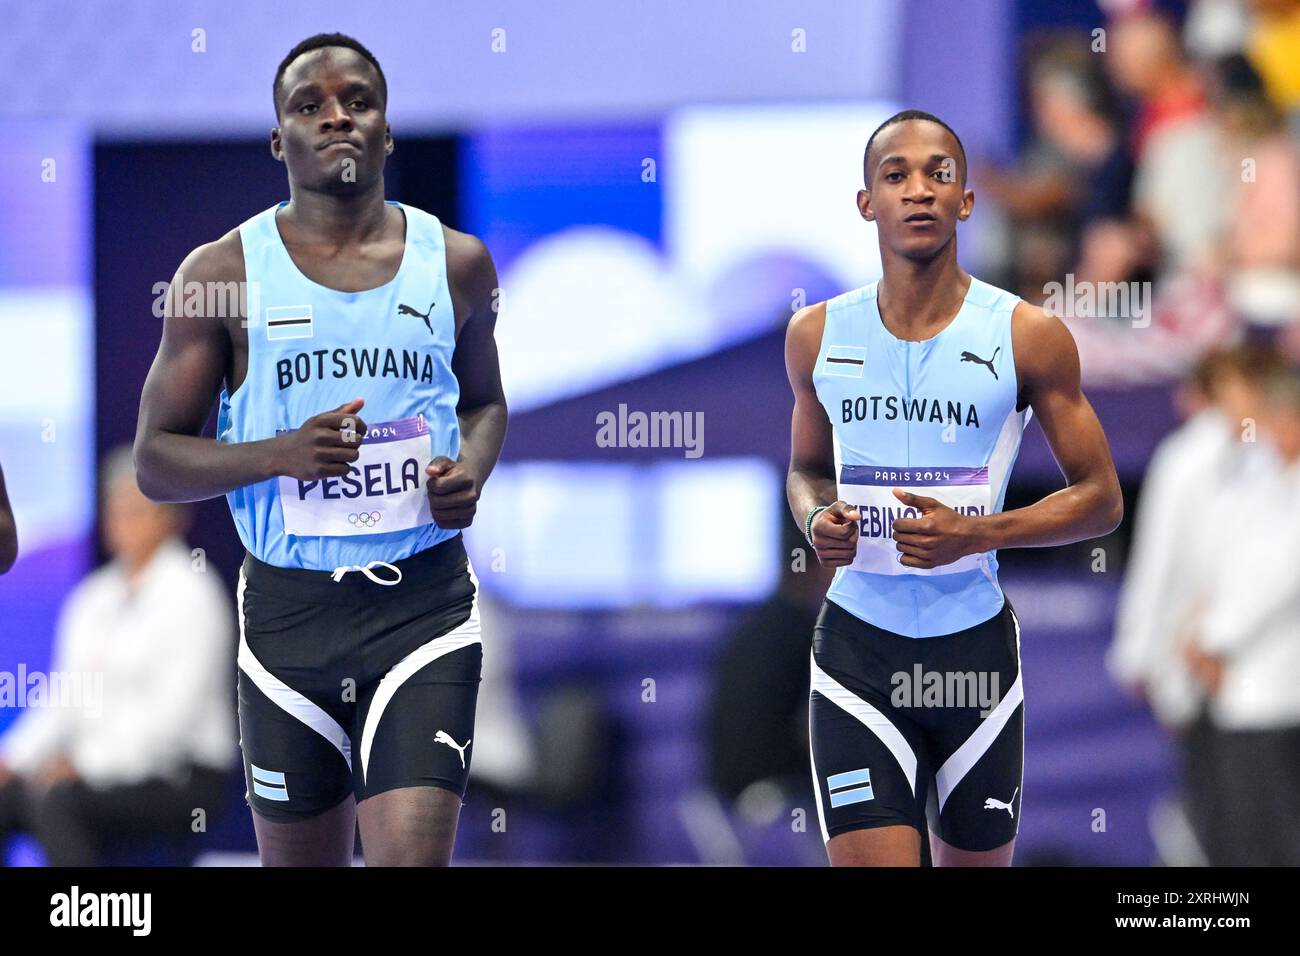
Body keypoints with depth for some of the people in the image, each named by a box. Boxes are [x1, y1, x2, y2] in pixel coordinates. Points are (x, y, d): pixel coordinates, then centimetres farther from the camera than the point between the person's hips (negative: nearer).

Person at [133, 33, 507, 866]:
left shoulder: (455, 264, 5)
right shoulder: (223, 274, -1)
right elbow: (157, 461, 0)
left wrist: (473, 471, -1)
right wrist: (281, 454, -19)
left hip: (423, 602, 0)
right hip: (288, 605, 0)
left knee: (414, 859, -17)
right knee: (302, 865, 12)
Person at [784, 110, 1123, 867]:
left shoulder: (1029, 338, -5)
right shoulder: (817, 336, 3)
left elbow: (1101, 499, -1)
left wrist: (978, 533, -17)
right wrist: (815, 520, -5)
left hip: (975, 644, 0)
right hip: (857, 644, 0)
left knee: (978, 865, 13)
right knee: (866, 858, -15)